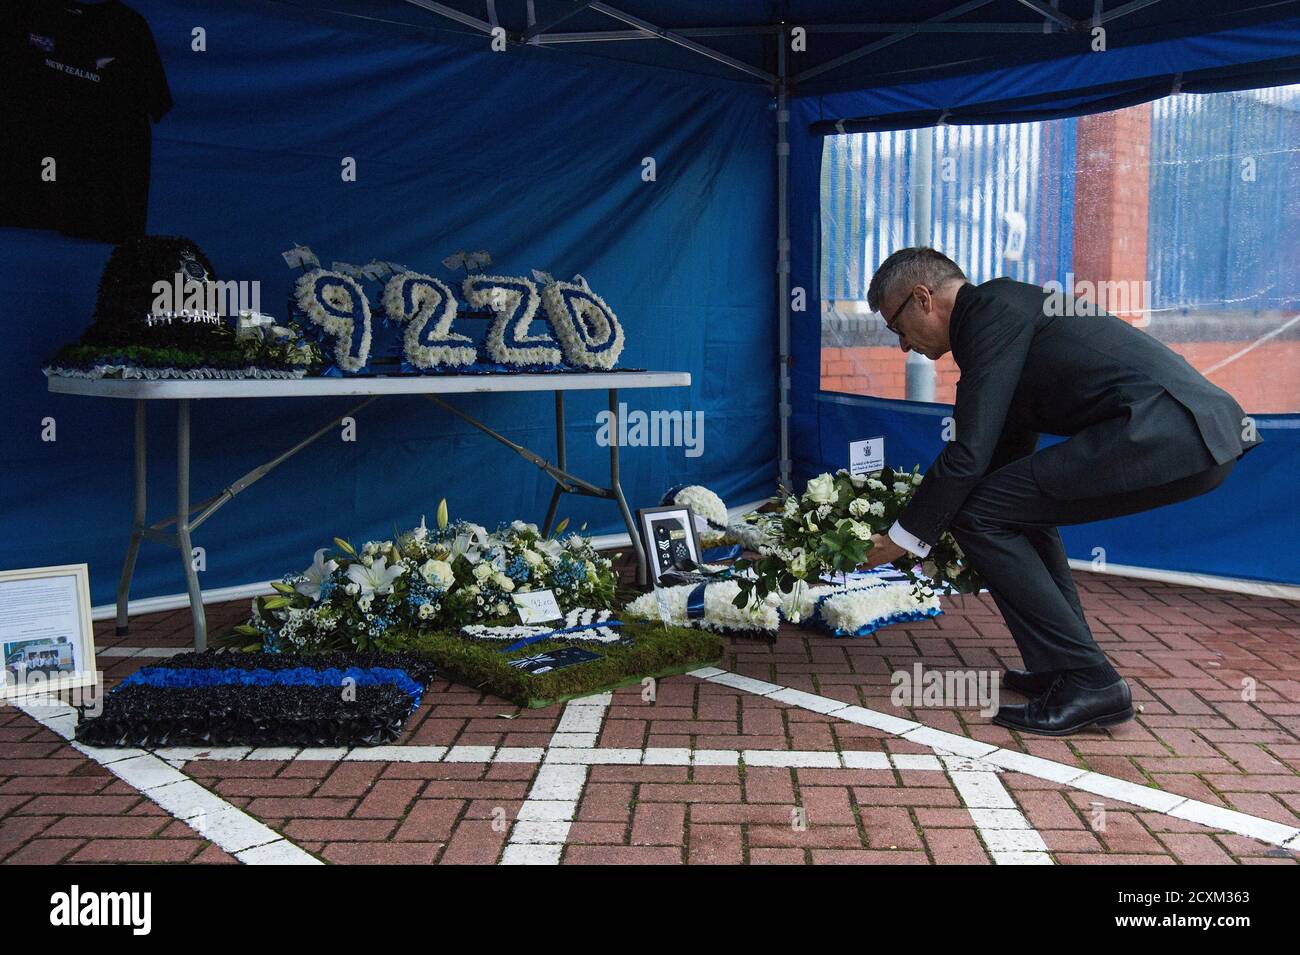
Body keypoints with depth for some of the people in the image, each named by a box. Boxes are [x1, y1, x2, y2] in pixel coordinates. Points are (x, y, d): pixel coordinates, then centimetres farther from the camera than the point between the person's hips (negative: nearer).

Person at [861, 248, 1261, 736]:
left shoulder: (992, 306, -5)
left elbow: (969, 452, -11)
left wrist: (903, 538, 1)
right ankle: (1064, 665, 23)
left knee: (979, 513, -6)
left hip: (1163, 430, -10)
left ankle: (1087, 682, -2)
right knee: (1016, 504, 23)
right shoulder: (1010, 309, 25)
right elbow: (1009, 448, 32)